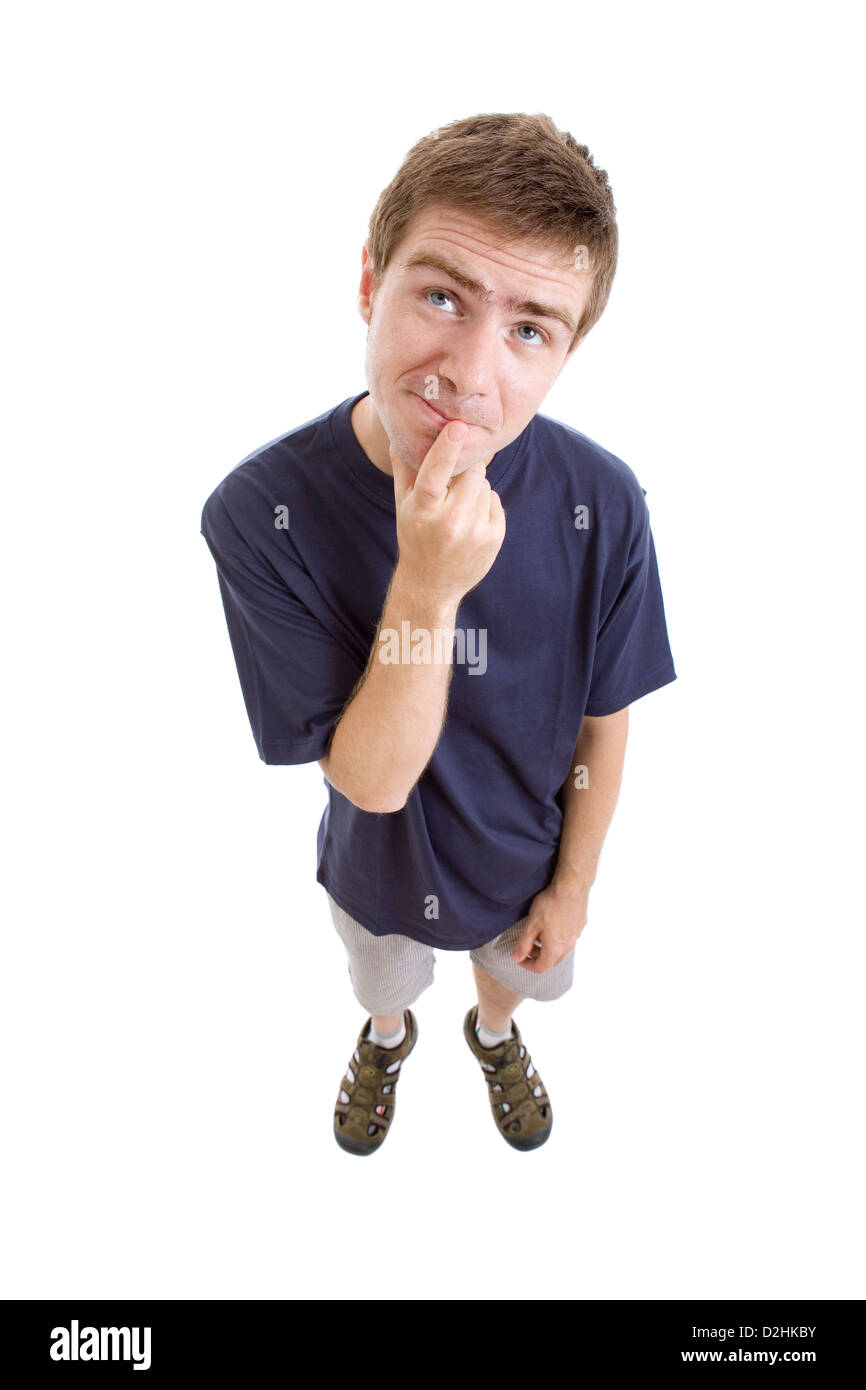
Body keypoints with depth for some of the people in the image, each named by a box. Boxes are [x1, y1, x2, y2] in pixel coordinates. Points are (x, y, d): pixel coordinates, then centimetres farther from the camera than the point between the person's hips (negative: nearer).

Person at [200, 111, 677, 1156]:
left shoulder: (601, 508, -29)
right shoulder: (260, 514, -33)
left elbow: (604, 724, -13)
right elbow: (372, 778, -30)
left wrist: (573, 885, -1)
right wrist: (427, 588, -45)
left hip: (528, 862, 1)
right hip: (383, 869, -1)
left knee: (515, 974, 33)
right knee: (384, 982, 32)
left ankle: (495, 1034, 70)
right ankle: (387, 1039, 70)